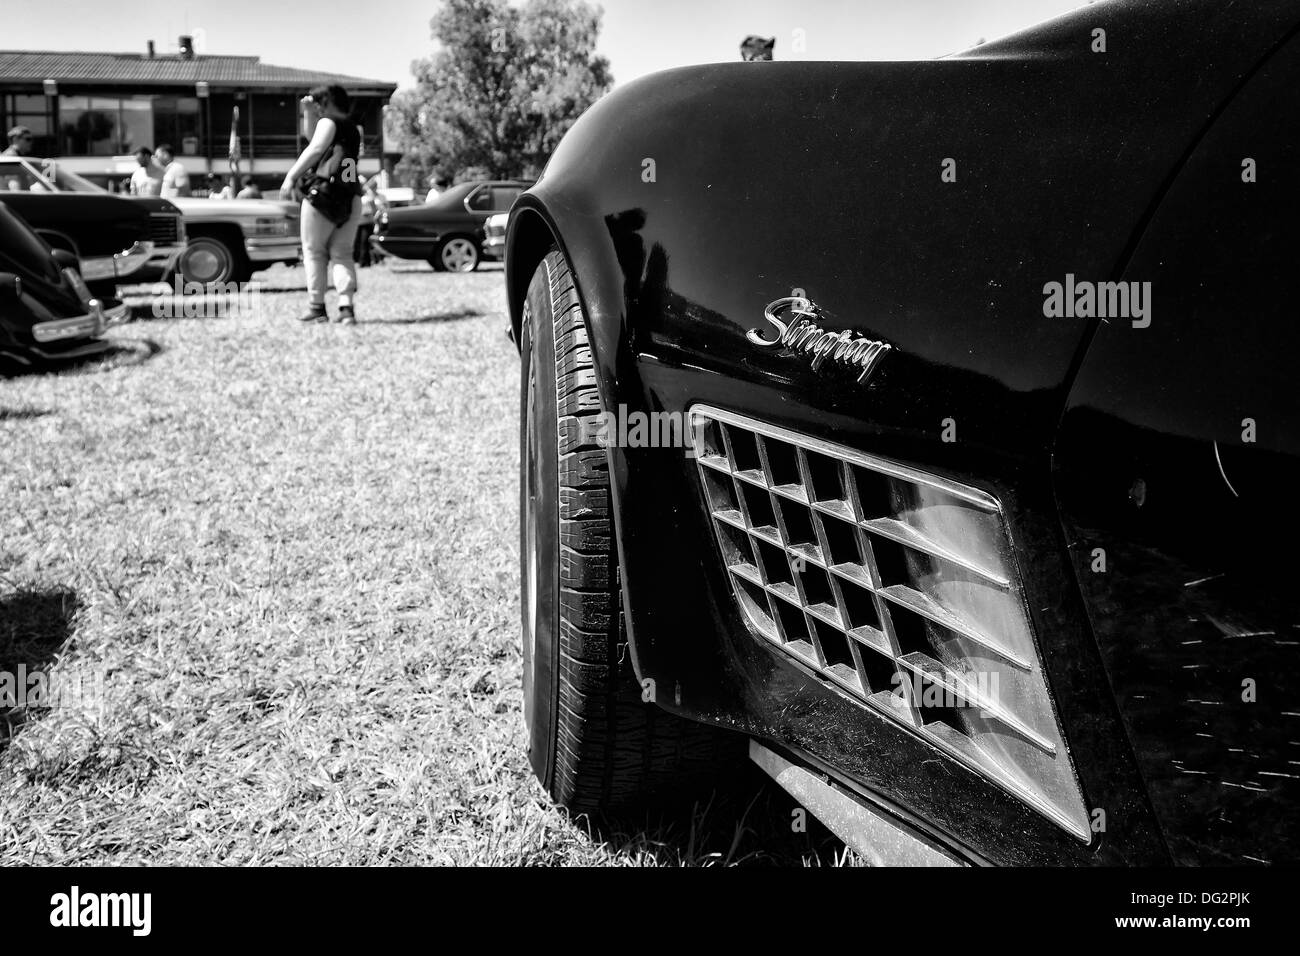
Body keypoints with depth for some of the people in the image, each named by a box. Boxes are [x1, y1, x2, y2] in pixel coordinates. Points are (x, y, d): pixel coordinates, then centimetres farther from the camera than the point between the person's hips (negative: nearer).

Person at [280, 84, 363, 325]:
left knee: (314, 251, 4)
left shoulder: (329, 121, -2)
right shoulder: (352, 129, 22)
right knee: (342, 253, 7)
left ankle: (317, 307, 4)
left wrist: (291, 177, -17)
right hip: (351, 197, 7)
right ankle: (346, 307, -9)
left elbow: (315, 149, -16)